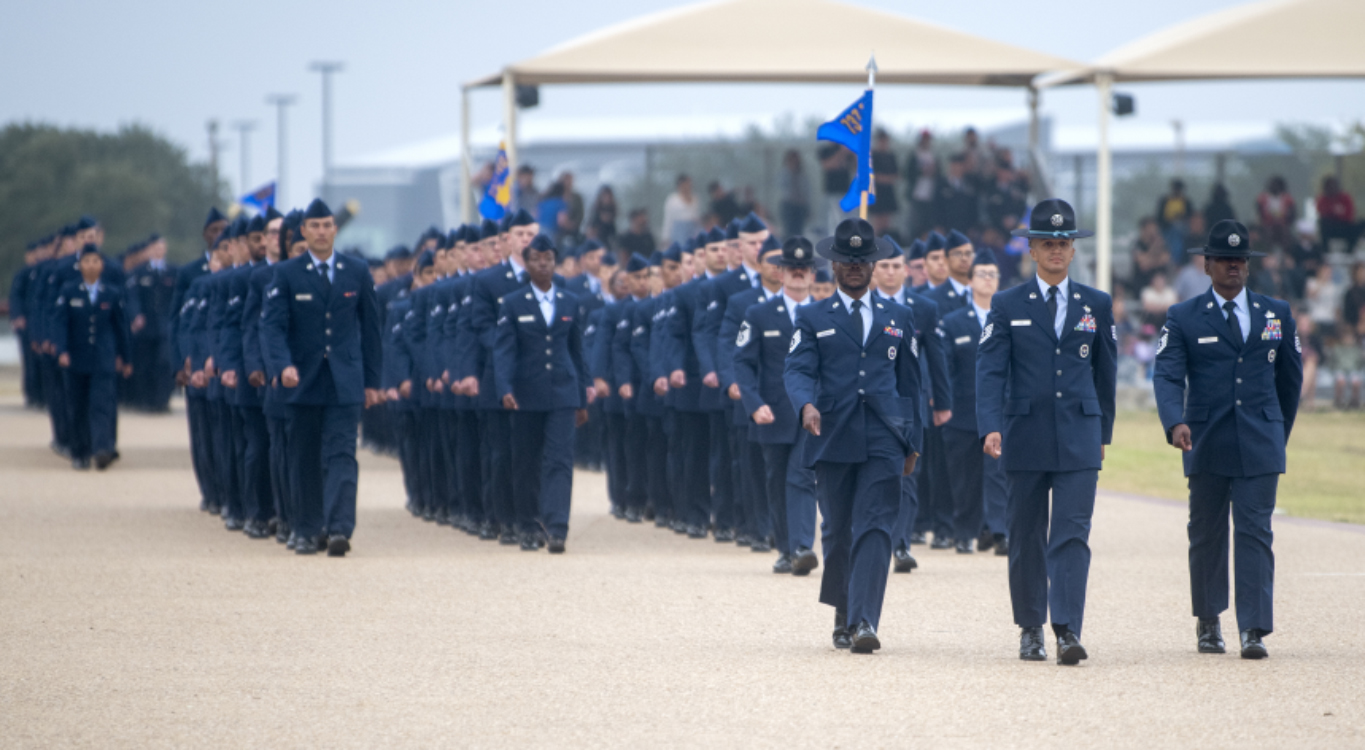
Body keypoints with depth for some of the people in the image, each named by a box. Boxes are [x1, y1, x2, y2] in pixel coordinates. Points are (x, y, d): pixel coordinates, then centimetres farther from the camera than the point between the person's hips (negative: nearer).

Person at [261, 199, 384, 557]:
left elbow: (370, 328, 11)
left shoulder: (357, 273, 6)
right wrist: (283, 365, -23)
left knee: (341, 455, -10)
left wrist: (372, 381, 8)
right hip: (304, 381, 1)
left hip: (345, 383, 0)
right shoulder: (287, 274, 2)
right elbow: (273, 325, -5)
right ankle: (310, 531, 15)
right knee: (306, 460, 6)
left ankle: (339, 529, -18)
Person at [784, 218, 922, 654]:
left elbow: (909, 382, 16)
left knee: (875, 529, -13)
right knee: (838, 532, 8)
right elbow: (797, 370, -4)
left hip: (883, 441, 0)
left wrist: (912, 442, 12)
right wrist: (806, 404, -26)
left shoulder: (897, 318, 15)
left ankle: (864, 622, -22)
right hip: (833, 439, 0)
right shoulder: (812, 319, 9)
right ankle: (843, 616, 26)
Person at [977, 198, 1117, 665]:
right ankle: (1030, 629, 19)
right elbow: (989, 372, -4)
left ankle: (1067, 631, -18)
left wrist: (1103, 433, 16)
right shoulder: (1007, 306, 3)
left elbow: (1105, 372, 16)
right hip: (1026, 439, 0)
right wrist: (991, 428, -18)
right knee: (1027, 538, 7)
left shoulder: (1097, 305, 9)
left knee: (1072, 535, -11)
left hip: (1079, 440, 0)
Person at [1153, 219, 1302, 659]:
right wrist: (1175, 422, -26)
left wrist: (1278, 432, 19)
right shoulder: (1184, 318, 3)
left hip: (1260, 446, 0)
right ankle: (1208, 622, 23)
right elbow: (1167, 376, -8)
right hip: (1206, 444, 0)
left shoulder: (1276, 314, 10)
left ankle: (1254, 630, -13)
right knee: (1207, 533, 8)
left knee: (1255, 532, -8)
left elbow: (1291, 377, 18)